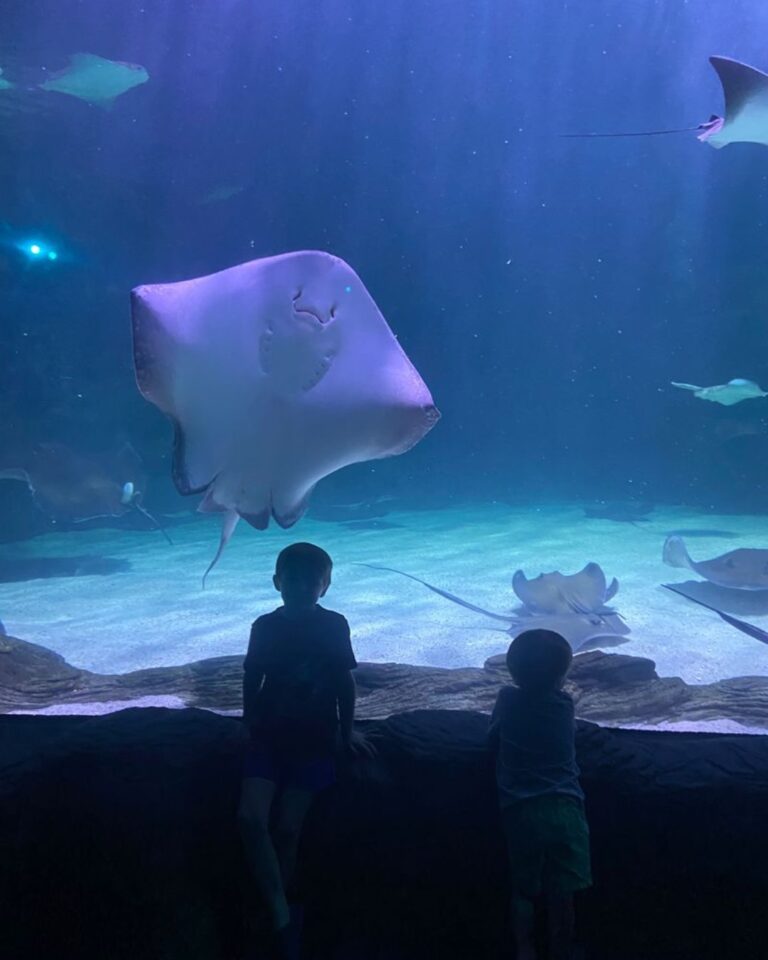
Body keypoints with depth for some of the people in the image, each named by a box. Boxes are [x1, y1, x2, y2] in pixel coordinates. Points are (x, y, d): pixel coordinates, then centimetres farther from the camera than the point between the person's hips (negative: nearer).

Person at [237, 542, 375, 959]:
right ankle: (281, 919, -8)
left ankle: (277, 917, 18)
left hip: (314, 740, -2)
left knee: (286, 828, -4)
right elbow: (252, 678, 8)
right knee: (251, 817, -17)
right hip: (269, 736, 2)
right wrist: (250, 720, 3)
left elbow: (345, 681, 3)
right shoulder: (265, 626, -1)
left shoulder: (334, 625, -4)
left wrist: (346, 731, 7)